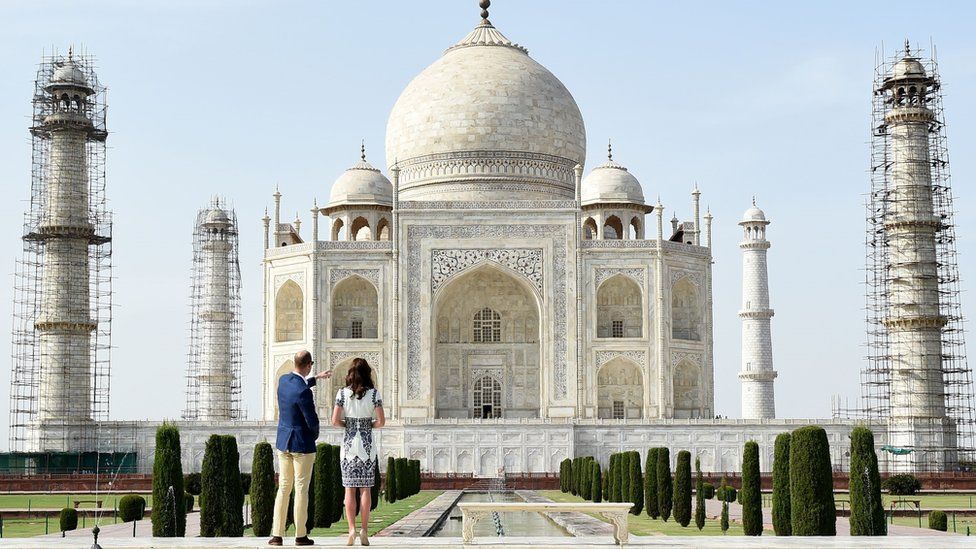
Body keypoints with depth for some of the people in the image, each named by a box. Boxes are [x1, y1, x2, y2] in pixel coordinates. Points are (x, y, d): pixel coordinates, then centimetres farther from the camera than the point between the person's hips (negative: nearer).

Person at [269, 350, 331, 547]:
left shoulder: (283, 380, 2)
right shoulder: (303, 393, -23)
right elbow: (313, 422, -18)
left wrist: (316, 378, 36)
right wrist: (315, 434, 4)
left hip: (283, 442, 7)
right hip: (302, 443, -7)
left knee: (284, 488, 10)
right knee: (301, 489, 1)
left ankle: (277, 535, 7)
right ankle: (301, 536, 7)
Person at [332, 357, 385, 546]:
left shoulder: (343, 393, -5)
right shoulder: (374, 394, -5)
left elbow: (335, 421, -8)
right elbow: (381, 421, -10)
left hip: (349, 444, 0)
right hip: (367, 445, 0)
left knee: (349, 489, 5)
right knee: (365, 489, 6)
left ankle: (352, 530, -5)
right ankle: (364, 531, 2)